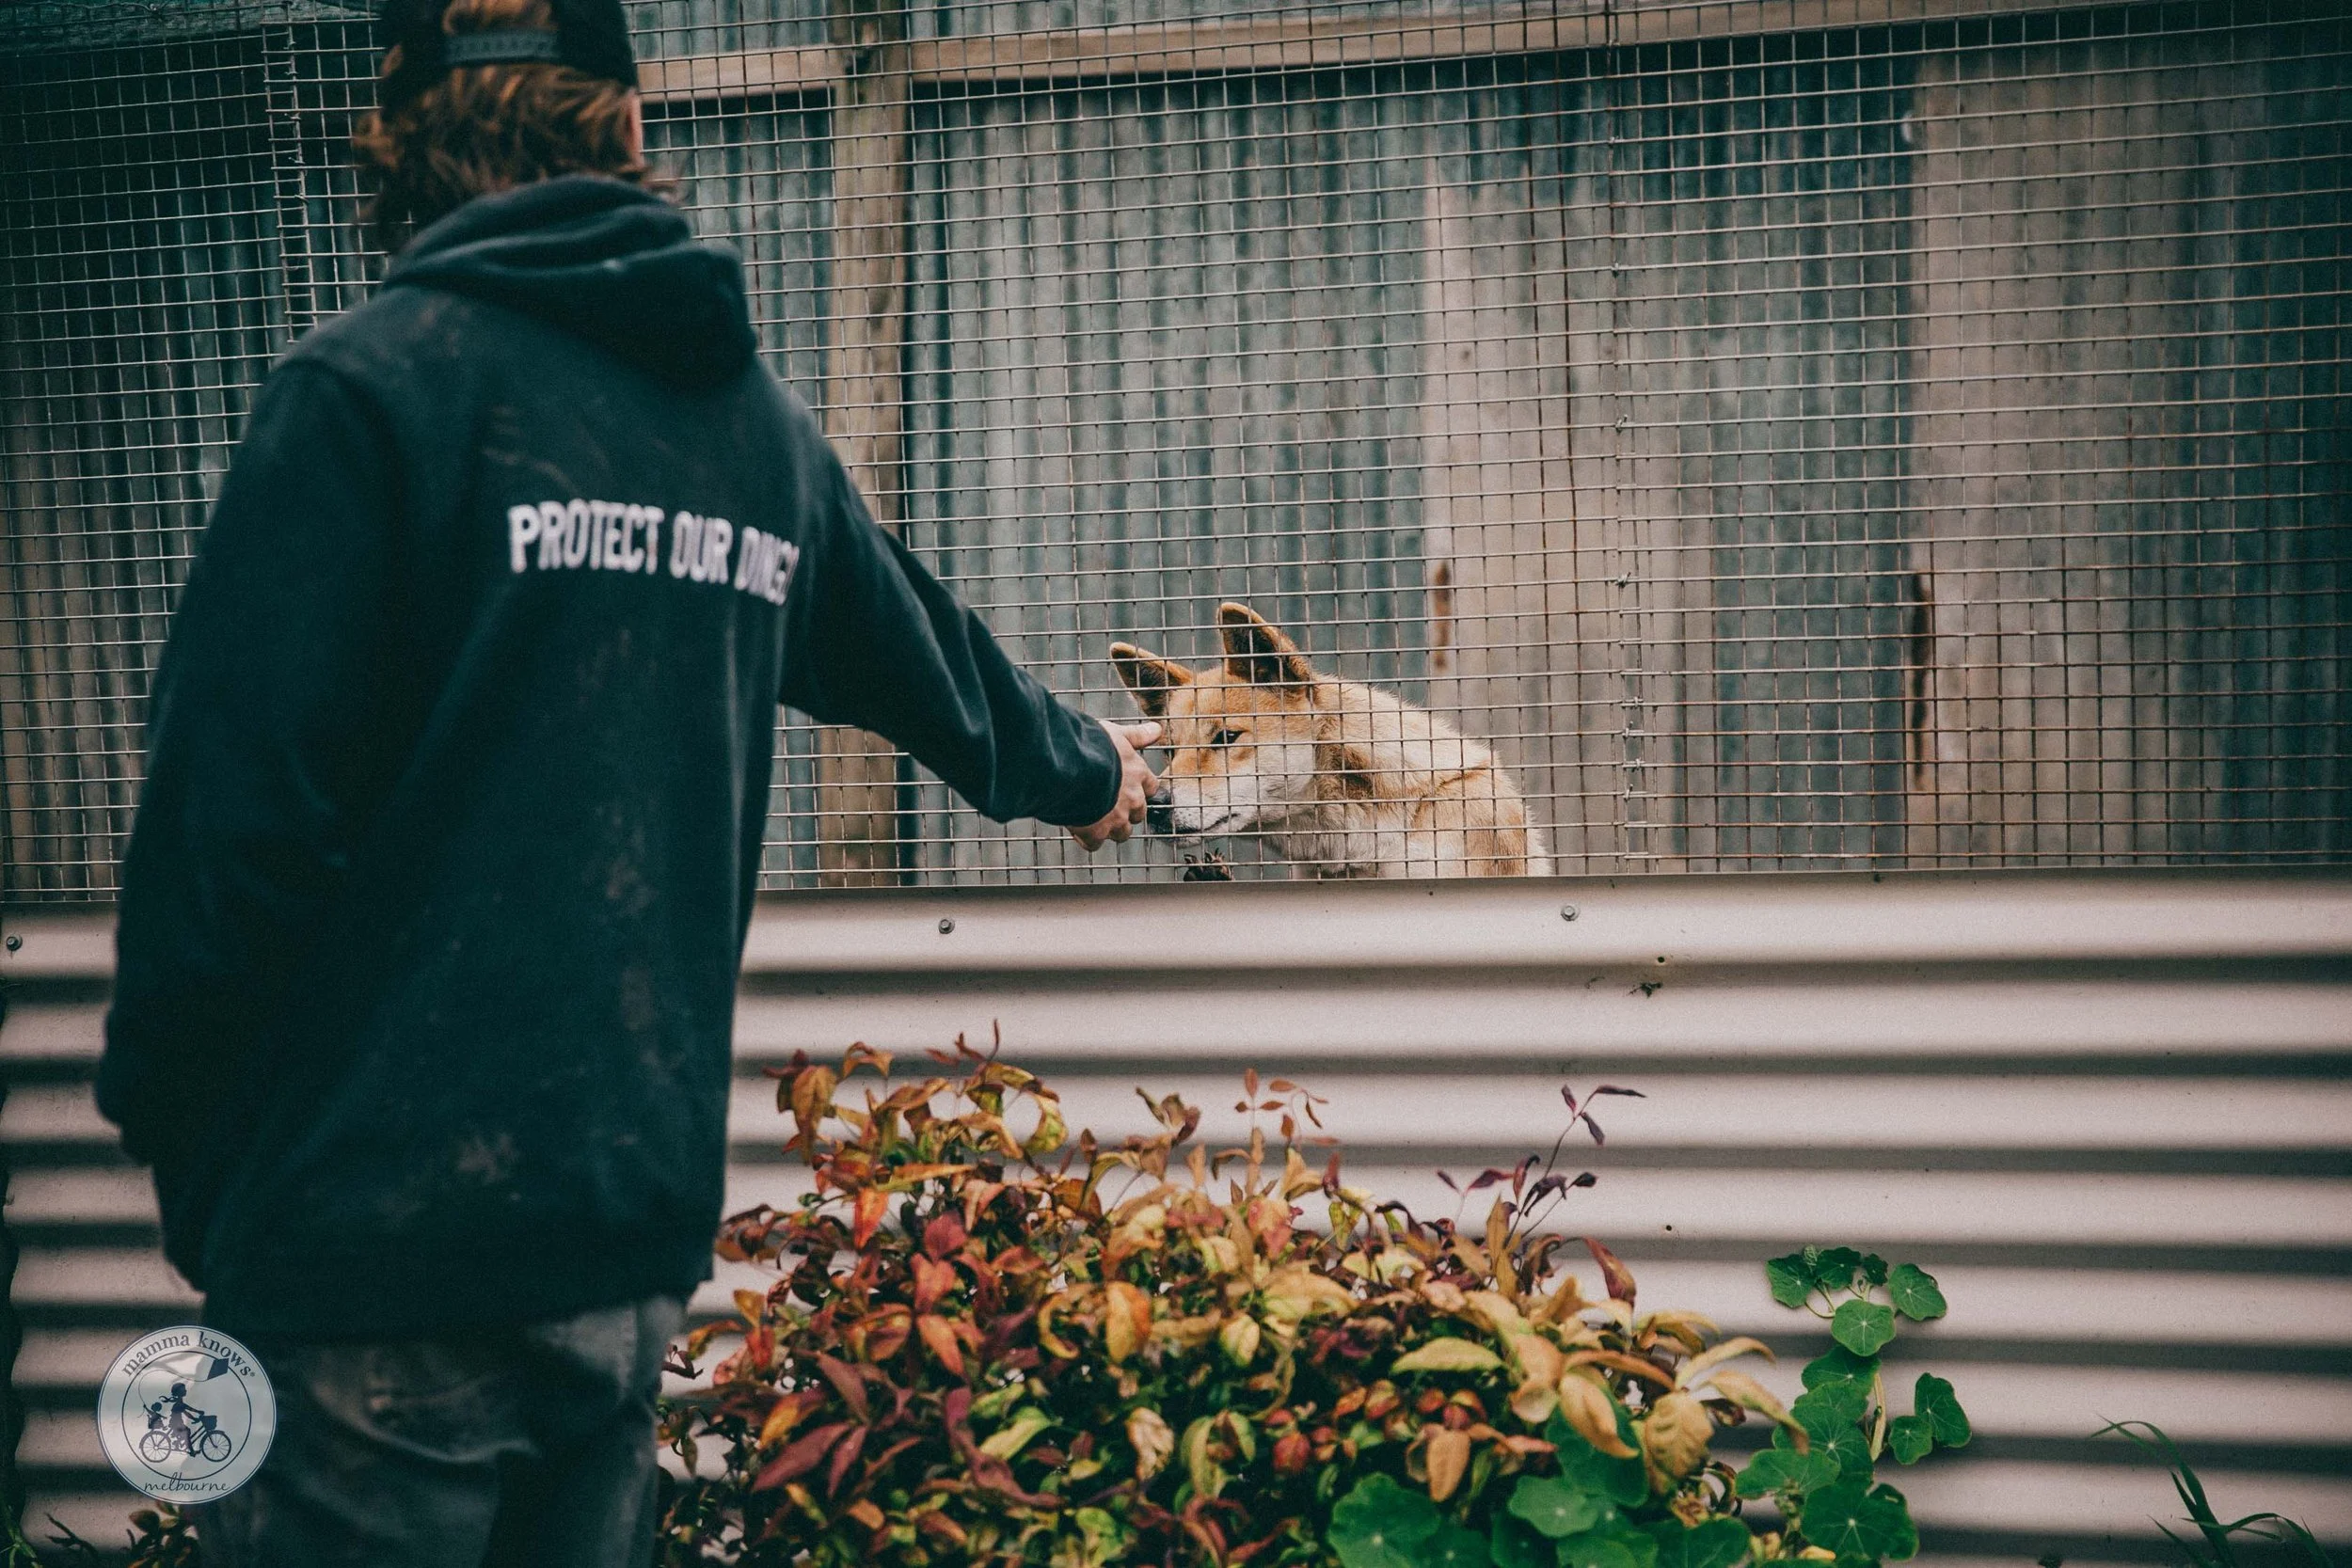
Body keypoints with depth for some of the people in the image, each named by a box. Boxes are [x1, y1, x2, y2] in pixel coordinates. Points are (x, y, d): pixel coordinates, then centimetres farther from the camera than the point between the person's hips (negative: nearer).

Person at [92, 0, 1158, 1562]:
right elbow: (924, 653, 29)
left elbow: (238, 799, -13)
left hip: (386, 1228, -6)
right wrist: (1075, 762, 50)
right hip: (642, 1207, 6)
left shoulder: (371, 383, -9)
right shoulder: (758, 420, 10)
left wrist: (178, 1137, 0)